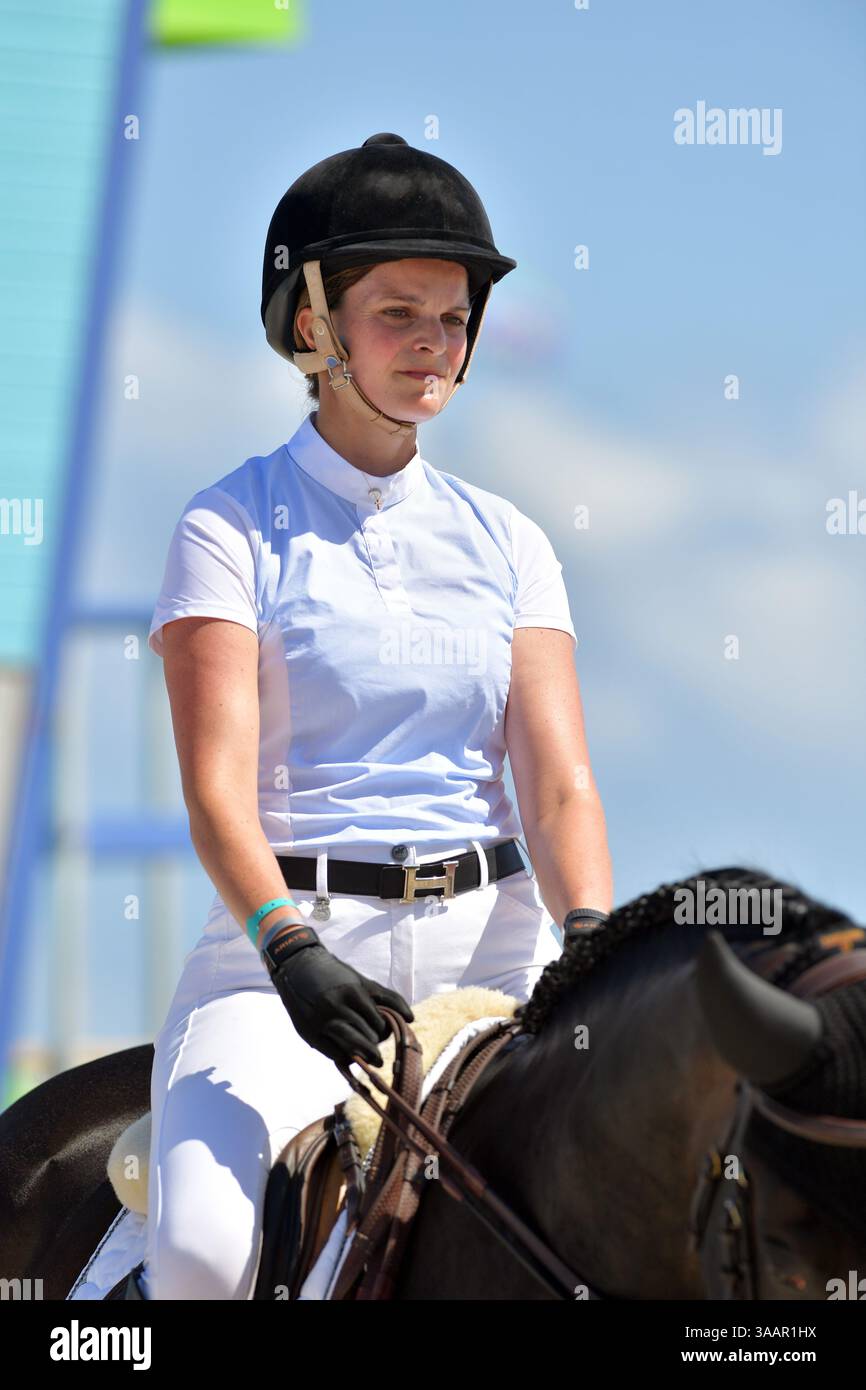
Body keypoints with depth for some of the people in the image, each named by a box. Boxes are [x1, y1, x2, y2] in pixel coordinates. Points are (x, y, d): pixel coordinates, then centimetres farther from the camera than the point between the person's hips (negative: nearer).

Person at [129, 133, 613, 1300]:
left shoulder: (507, 543, 12)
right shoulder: (233, 532, 1)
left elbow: (559, 779, 2)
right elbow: (218, 788, -10)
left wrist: (593, 937, -18)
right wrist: (288, 947, -28)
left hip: (491, 939, 4)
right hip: (288, 946, -3)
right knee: (206, 1254, -27)